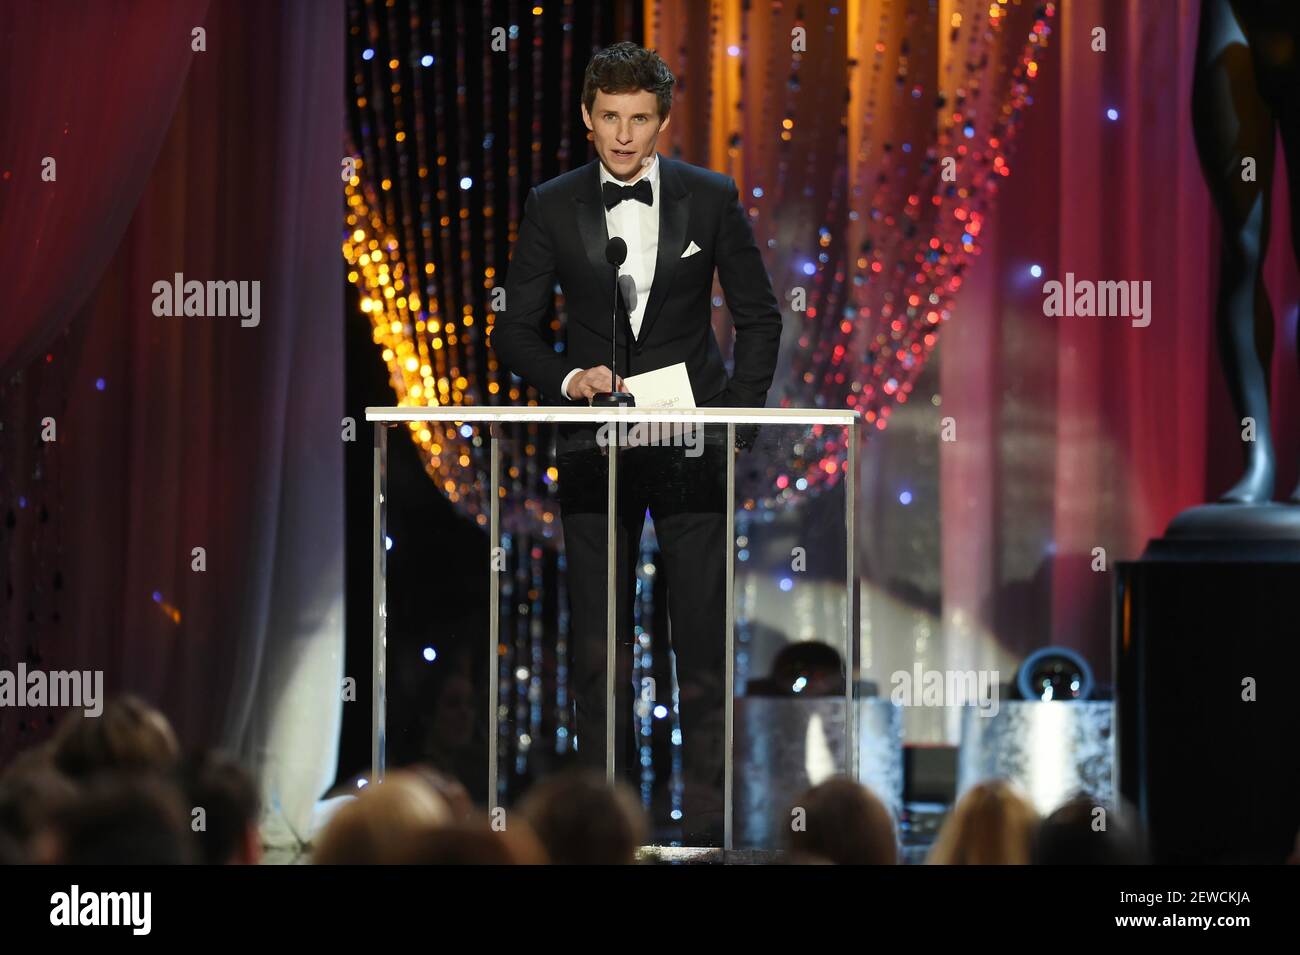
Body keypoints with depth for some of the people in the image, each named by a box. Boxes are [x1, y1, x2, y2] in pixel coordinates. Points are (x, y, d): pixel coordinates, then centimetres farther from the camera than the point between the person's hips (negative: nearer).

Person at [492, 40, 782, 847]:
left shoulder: (711, 199, 2)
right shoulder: (552, 207, 3)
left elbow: (760, 317, 8)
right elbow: (515, 332, 7)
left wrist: (740, 412, -3)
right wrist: (570, 379, -12)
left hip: (692, 446, -1)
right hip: (595, 446, 1)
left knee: (704, 639, -4)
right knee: (598, 647, 2)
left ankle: (708, 818, 2)